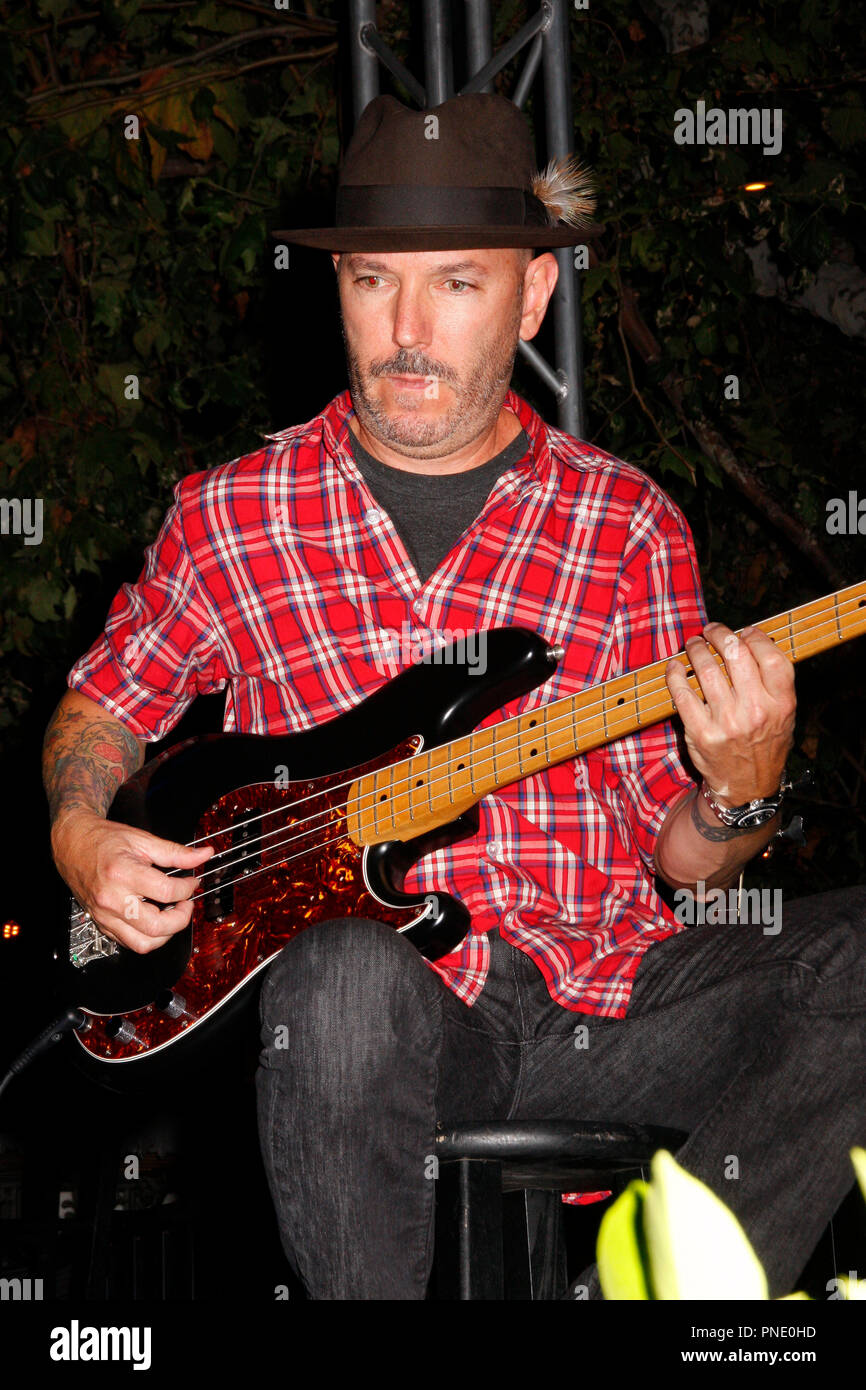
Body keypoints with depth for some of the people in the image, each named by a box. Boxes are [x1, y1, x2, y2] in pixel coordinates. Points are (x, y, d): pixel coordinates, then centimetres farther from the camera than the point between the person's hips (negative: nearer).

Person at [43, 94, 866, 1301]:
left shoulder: (628, 525, 10)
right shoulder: (229, 516, 9)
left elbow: (675, 859, 10)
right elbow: (103, 702, 23)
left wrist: (738, 798, -12)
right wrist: (82, 839, 4)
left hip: (607, 1001, 2)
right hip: (394, 1016, -1)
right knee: (348, 973, -38)